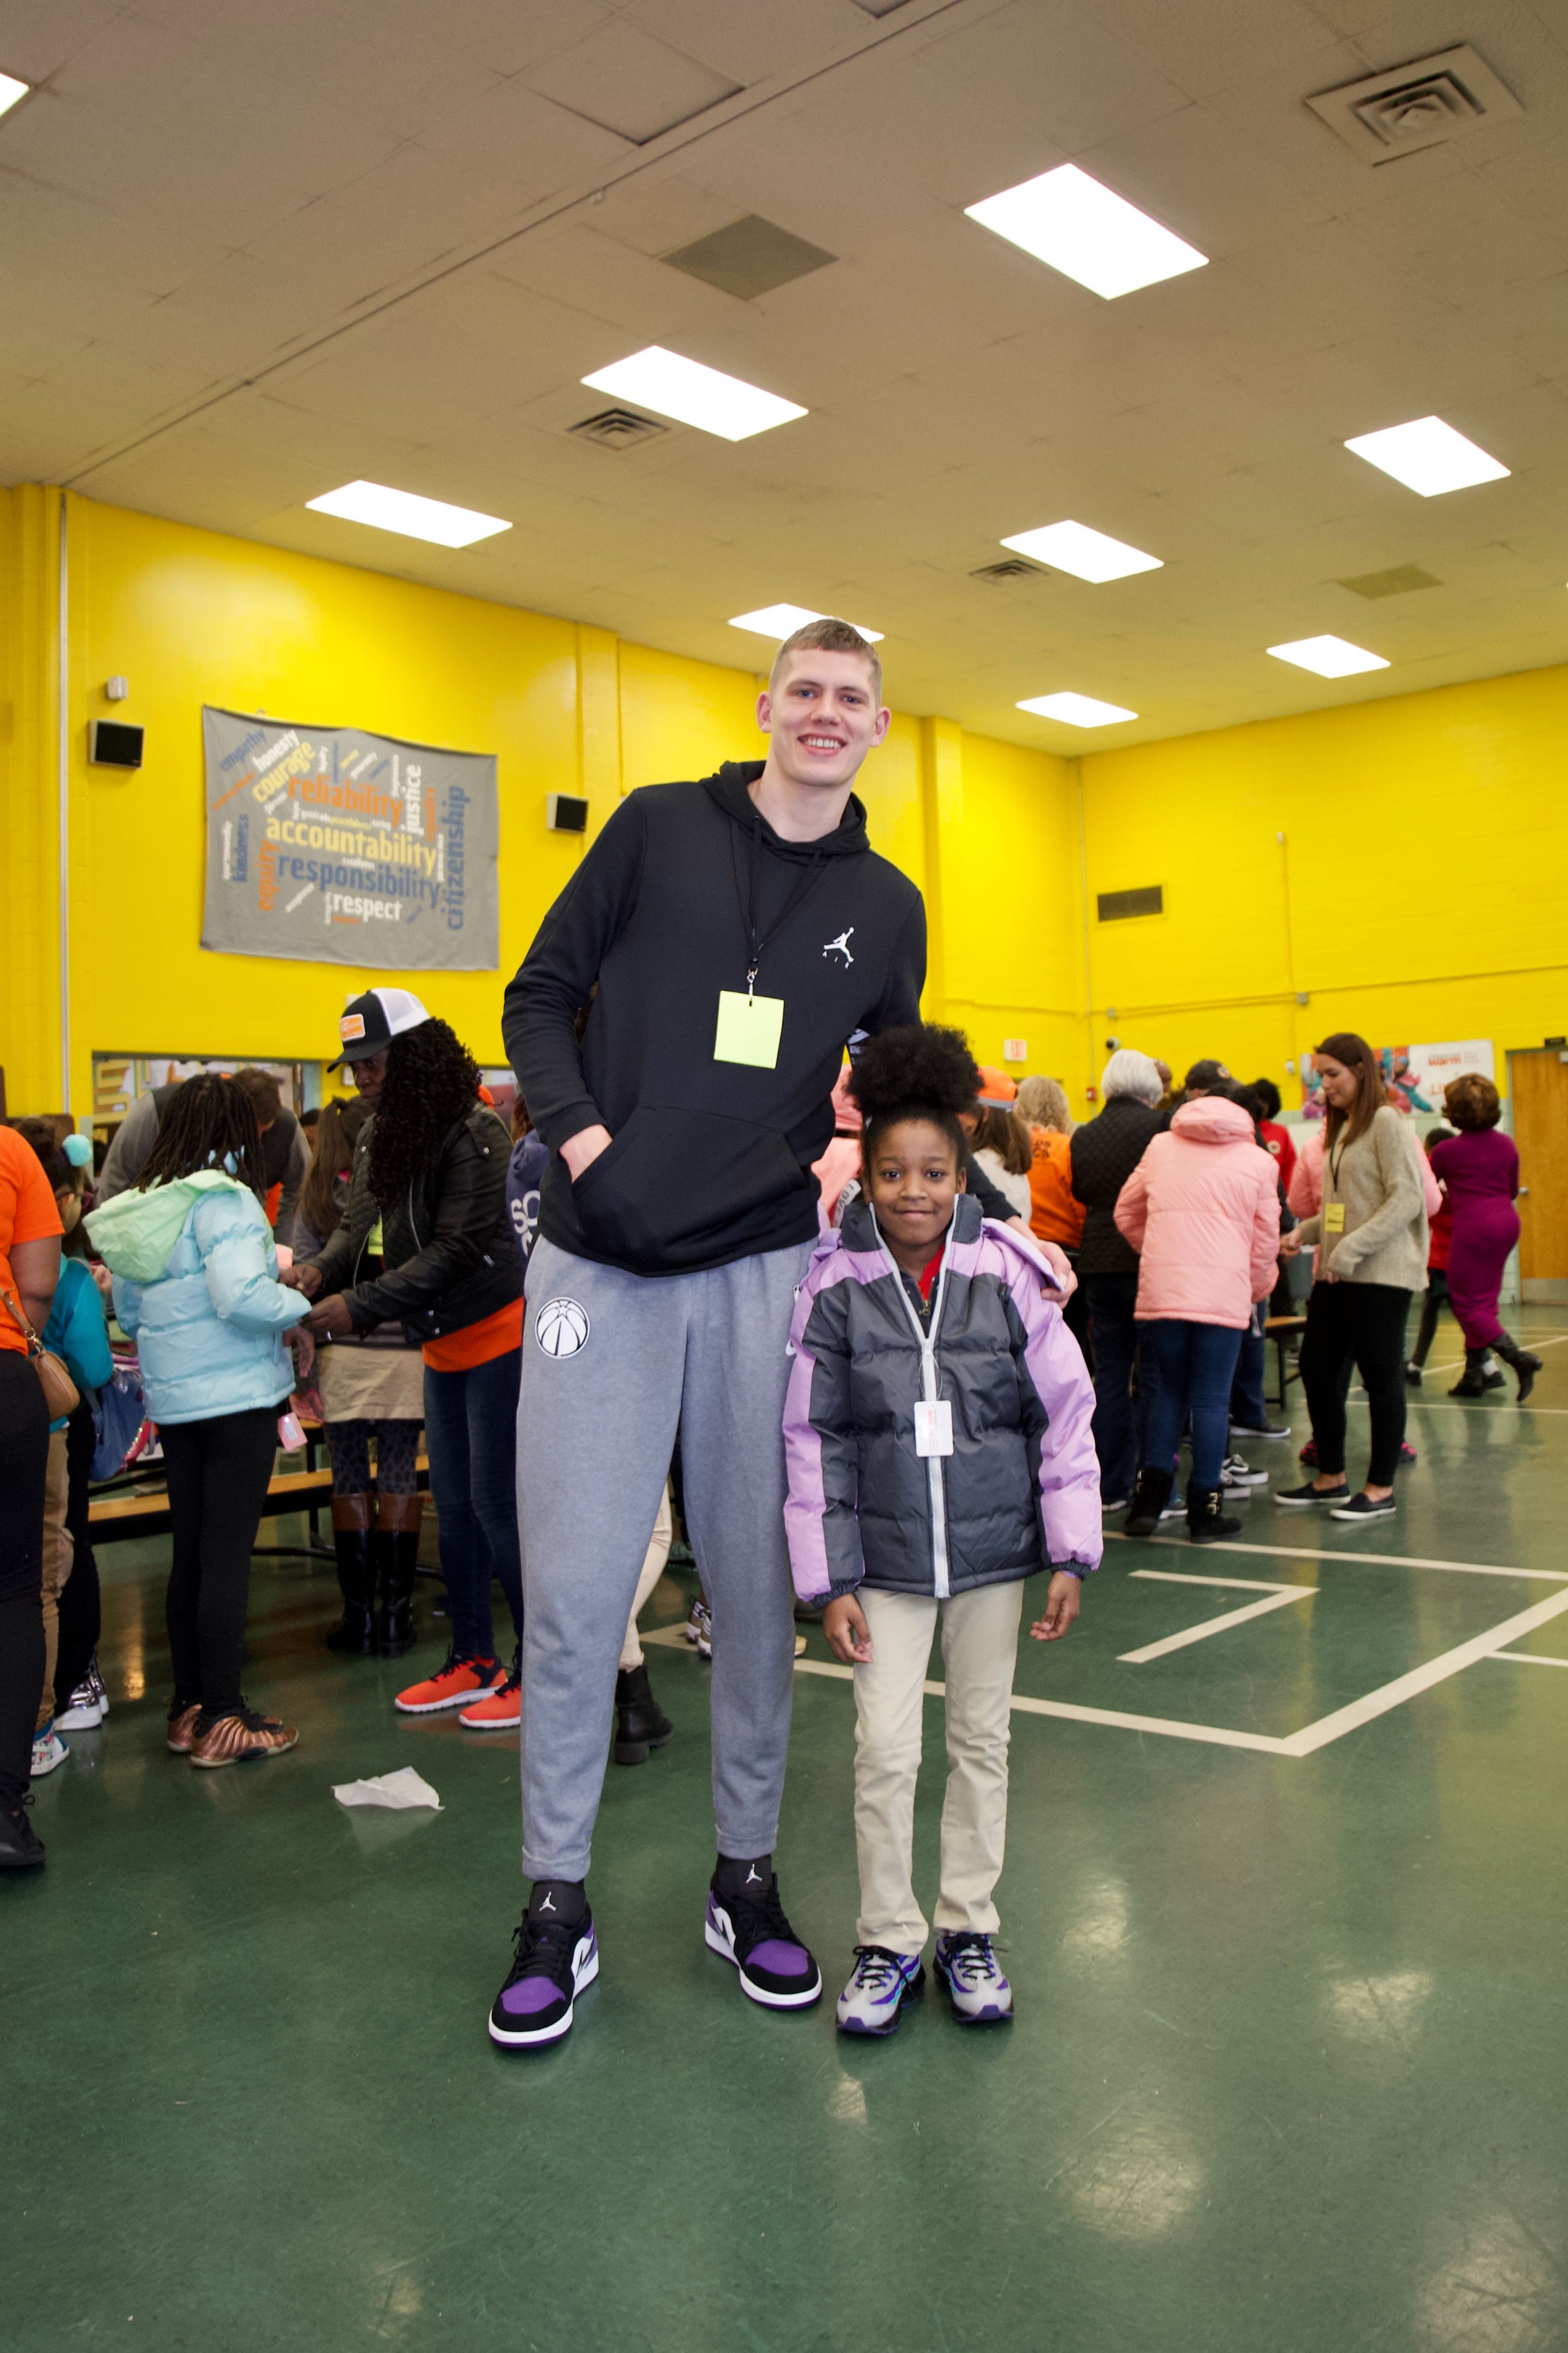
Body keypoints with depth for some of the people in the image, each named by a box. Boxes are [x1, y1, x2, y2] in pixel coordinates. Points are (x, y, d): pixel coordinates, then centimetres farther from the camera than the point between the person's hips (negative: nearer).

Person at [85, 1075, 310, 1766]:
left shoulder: (135, 1208, 9)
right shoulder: (223, 1200, -14)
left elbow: (129, 1315, 17)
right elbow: (242, 1295, -26)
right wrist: (304, 1309, -10)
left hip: (173, 1401, 7)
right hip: (238, 1397, -7)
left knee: (190, 1554, 15)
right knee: (229, 1555, -2)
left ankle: (188, 1707, 24)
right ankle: (221, 1720, 4)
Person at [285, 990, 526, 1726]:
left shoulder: (472, 1133, -20)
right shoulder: (377, 1134, 7)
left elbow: (454, 1249, -24)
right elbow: (360, 1224, 6)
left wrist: (359, 1307, -26)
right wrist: (318, 1269, -15)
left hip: (498, 1334, -9)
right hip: (443, 1344, 9)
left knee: (497, 1504, -5)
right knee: (453, 1505, 14)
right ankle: (474, 1661, 26)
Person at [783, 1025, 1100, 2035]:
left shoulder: (1007, 1276, -6)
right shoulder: (834, 1289, -7)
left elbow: (1066, 1415, -1)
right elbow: (813, 1440, -3)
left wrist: (1071, 1553, -3)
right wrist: (829, 1581, -4)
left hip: (992, 1544, 1)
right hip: (886, 1554, -1)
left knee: (982, 1741, 12)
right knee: (885, 1748, 0)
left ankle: (970, 1928, 30)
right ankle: (889, 1943, 20)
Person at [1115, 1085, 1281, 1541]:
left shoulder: (1160, 1147, 12)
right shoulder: (1257, 1161, 7)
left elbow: (1126, 1213, 17)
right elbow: (1266, 1237, 7)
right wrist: (1256, 1288, 22)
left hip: (1161, 1289, 2)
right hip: (1224, 1293, -2)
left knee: (1171, 1389, 15)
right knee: (1211, 1399, 4)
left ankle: (1149, 1499, 10)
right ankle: (1204, 1511, 9)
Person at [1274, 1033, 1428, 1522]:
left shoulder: (1387, 1122, -8)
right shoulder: (1340, 1130, 18)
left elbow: (1407, 1199, -16)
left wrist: (1351, 1250, -21)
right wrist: (1305, 1231, 5)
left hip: (1381, 1274, -8)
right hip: (1335, 1275, 8)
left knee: (1381, 1375, 0)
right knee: (1317, 1370, 8)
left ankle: (1381, 1489, 10)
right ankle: (1330, 1478, 22)